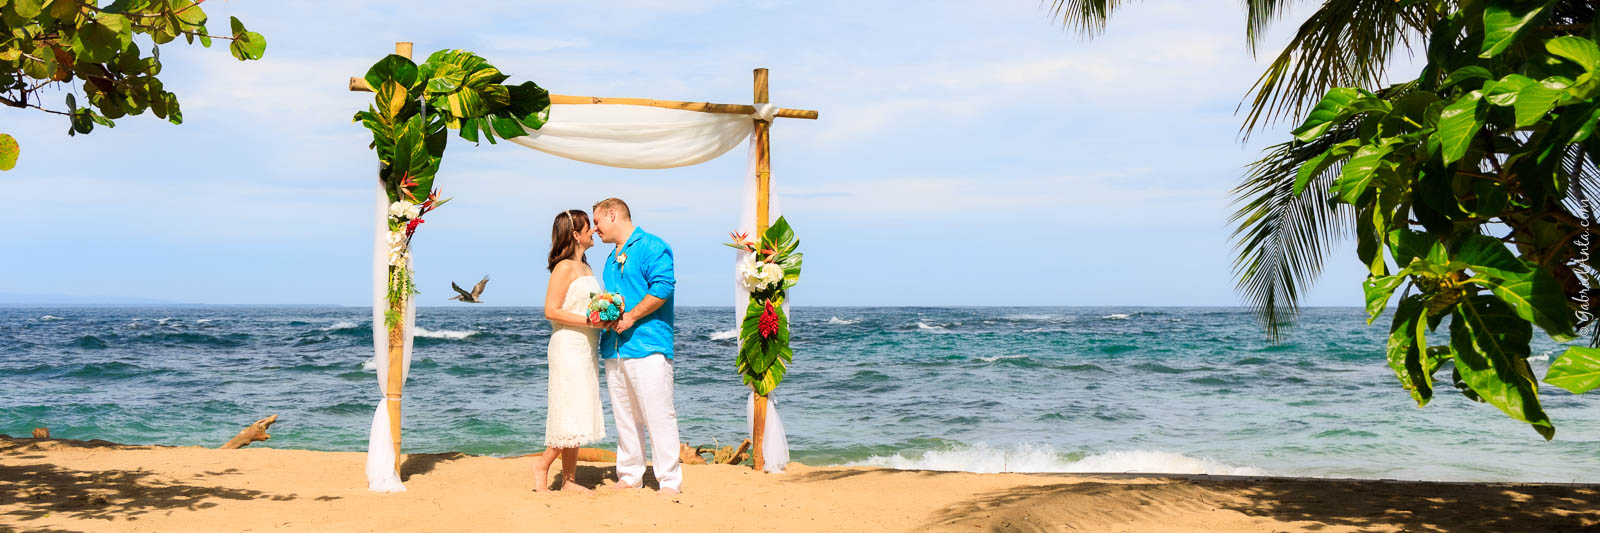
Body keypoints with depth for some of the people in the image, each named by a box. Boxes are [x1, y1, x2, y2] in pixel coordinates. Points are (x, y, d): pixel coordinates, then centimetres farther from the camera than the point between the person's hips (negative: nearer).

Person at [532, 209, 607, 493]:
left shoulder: (586, 268, 17)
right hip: (568, 348, -9)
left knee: (579, 417, 8)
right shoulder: (565, 267, -10)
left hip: (587, 348, 9)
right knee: (572, 415, -10)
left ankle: (569, 478, 12)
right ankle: (542, 466, 5)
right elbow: (551, 311, -16)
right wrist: (589, 321, -20)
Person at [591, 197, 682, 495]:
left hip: (647, 346, -8)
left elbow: (662, 287, -15)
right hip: (614, 348, 9)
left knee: (658, 415, -8)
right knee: (623, 416, 10)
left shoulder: (651, 247, -3)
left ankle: (669, 480, -4)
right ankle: (629, 476, 17)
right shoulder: (612, 258, 24)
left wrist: (629, 317, -15)